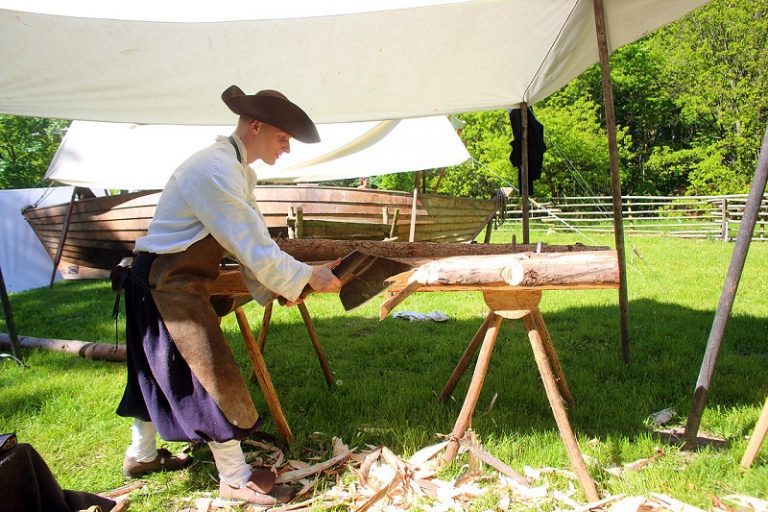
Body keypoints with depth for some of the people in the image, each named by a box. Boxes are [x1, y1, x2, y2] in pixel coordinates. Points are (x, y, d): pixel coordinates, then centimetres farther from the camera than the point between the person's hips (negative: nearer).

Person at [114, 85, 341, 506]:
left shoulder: (237, 170, 8)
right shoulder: (215, 171, -25)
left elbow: (252, 237, 8)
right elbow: (254, 248, -27)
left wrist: (277, 287, 0)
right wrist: (308, 276, -16)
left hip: (169, 284, 10)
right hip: (168, 286, -10)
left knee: (162, 370, 22)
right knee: (217, 377, -4)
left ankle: (141, 455, 40)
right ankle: (235, 478, 10)